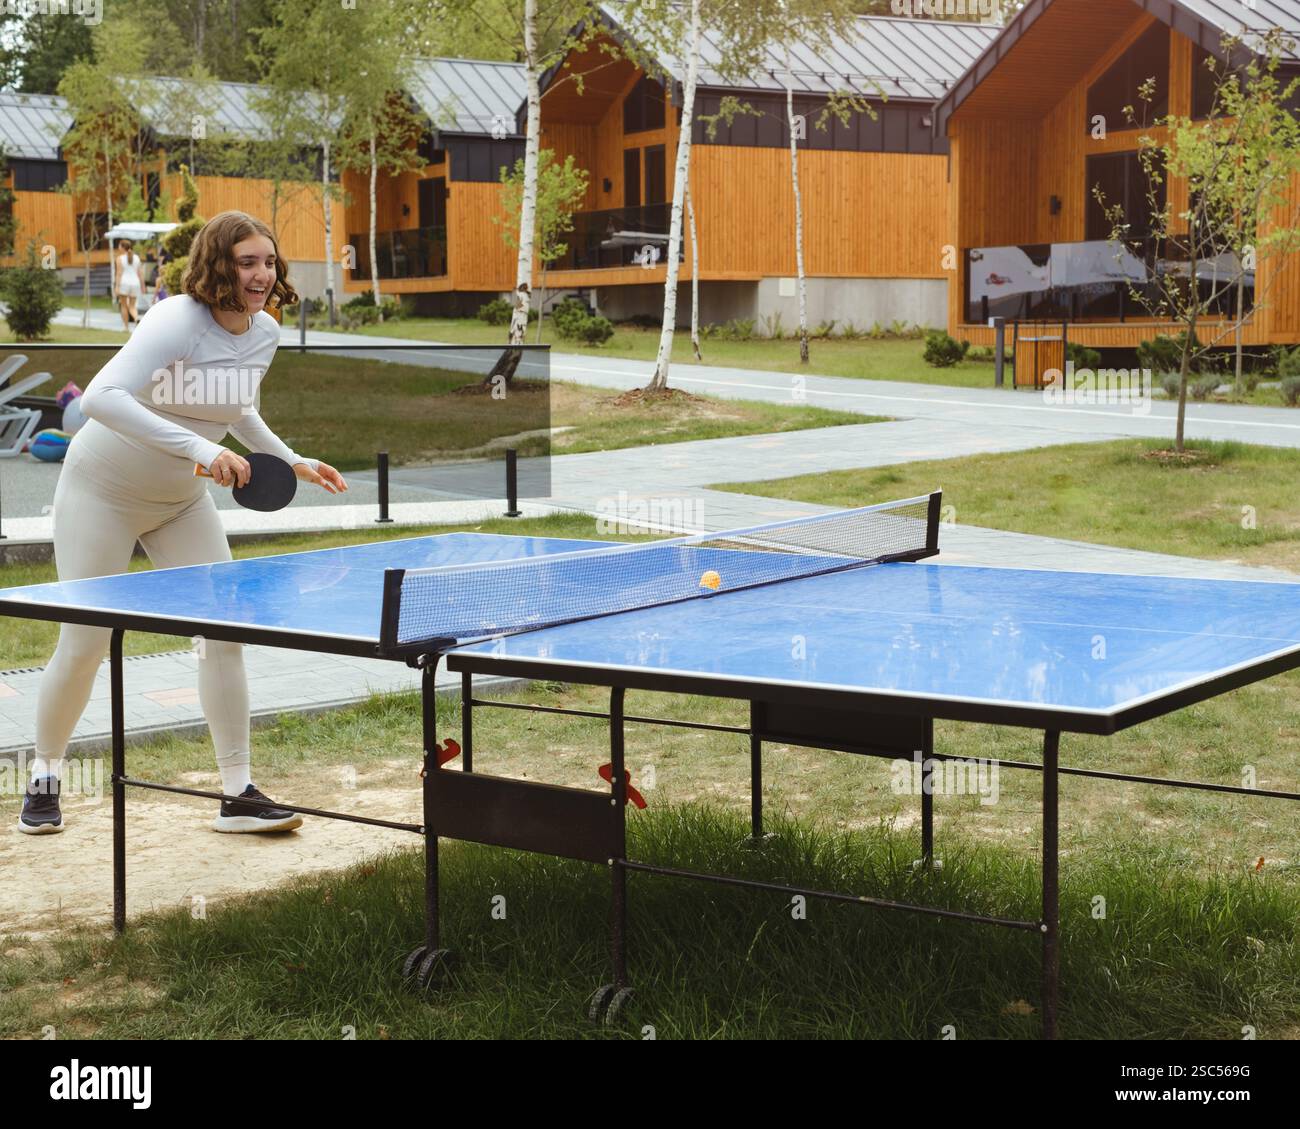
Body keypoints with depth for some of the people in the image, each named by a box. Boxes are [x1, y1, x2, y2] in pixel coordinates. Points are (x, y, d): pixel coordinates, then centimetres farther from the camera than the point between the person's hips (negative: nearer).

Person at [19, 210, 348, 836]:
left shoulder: (265, 333, -4)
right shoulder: (179, 321, -28)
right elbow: (100, 397, -41)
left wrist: (292, 462, 8)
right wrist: (199, 449, -46)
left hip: (182, 500, 6)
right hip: (103, 491, -6)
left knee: (225, 634, -5)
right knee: (83, 645, -2)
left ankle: (238, 792, 3)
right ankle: (44, 777, 22)